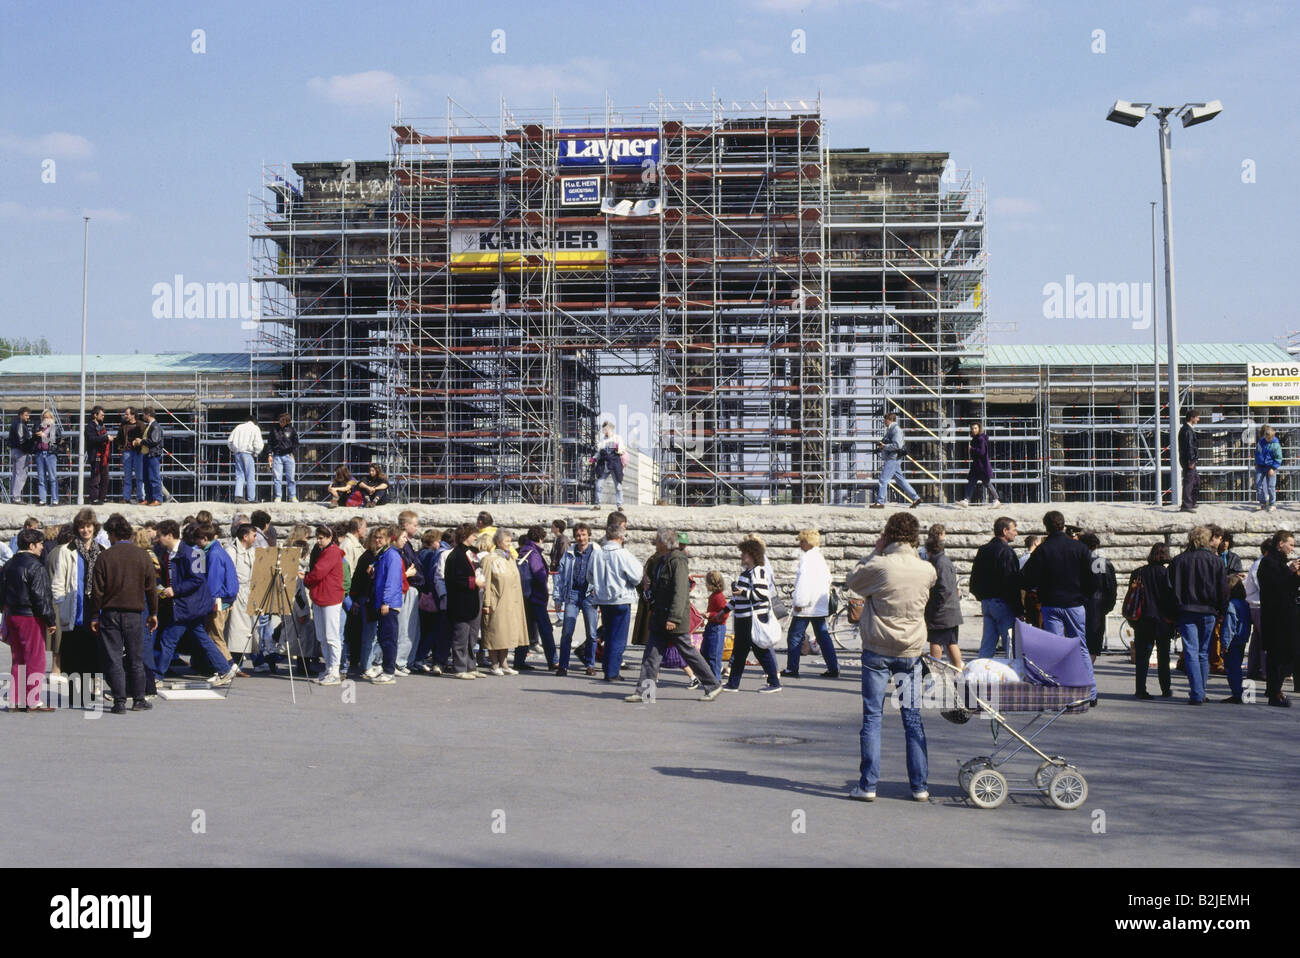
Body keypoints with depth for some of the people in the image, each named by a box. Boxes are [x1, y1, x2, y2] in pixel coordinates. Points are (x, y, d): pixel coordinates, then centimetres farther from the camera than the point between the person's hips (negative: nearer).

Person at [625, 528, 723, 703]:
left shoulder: (678, 562, -16)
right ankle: (644, 691, 5)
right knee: (652, 653, 4)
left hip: (675, 622, -9)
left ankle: (713, 685, 12)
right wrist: (653, 608, 22)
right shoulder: (662, 561, 14)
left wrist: (673, 618, -26)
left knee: (688, 652, 0)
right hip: (660, 619, 9)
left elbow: (680, 592, -22)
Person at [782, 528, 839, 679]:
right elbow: (828, 579, 21)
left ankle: (791, 669, 0)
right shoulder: (821, 558, 14)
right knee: (822, 636, 10)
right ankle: (833, 668, 7)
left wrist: (799, 602, -19)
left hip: (806, 606, -9)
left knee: (795, 636, -1)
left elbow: (804, 581, -21)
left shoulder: (807, 558, -14)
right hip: (820, 606, 9)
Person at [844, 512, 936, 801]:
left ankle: (868, 785, 3)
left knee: (872, 716, 4)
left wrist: (876, 551, 7)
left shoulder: (878, 566, -14)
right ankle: (920, 786, 12)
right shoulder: (926, 570, -5)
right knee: (913, 718, 10)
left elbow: (851, 581, 5)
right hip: (911, 651, 2)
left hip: (877, 651, -2)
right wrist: (911, 553, 12)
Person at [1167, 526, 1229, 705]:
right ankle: (1201, 692, 14)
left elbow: (1171, 589, 2)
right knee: (1204, 653, 11)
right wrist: (1221, 611, 11)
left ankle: (1196, 694, -13)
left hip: (1186, 611, -1)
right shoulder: (1215, 561, 1)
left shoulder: (1178, 561, 2)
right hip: (1208, 612, 1)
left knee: (1191, 652, -3)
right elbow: (1223, 589, 2)